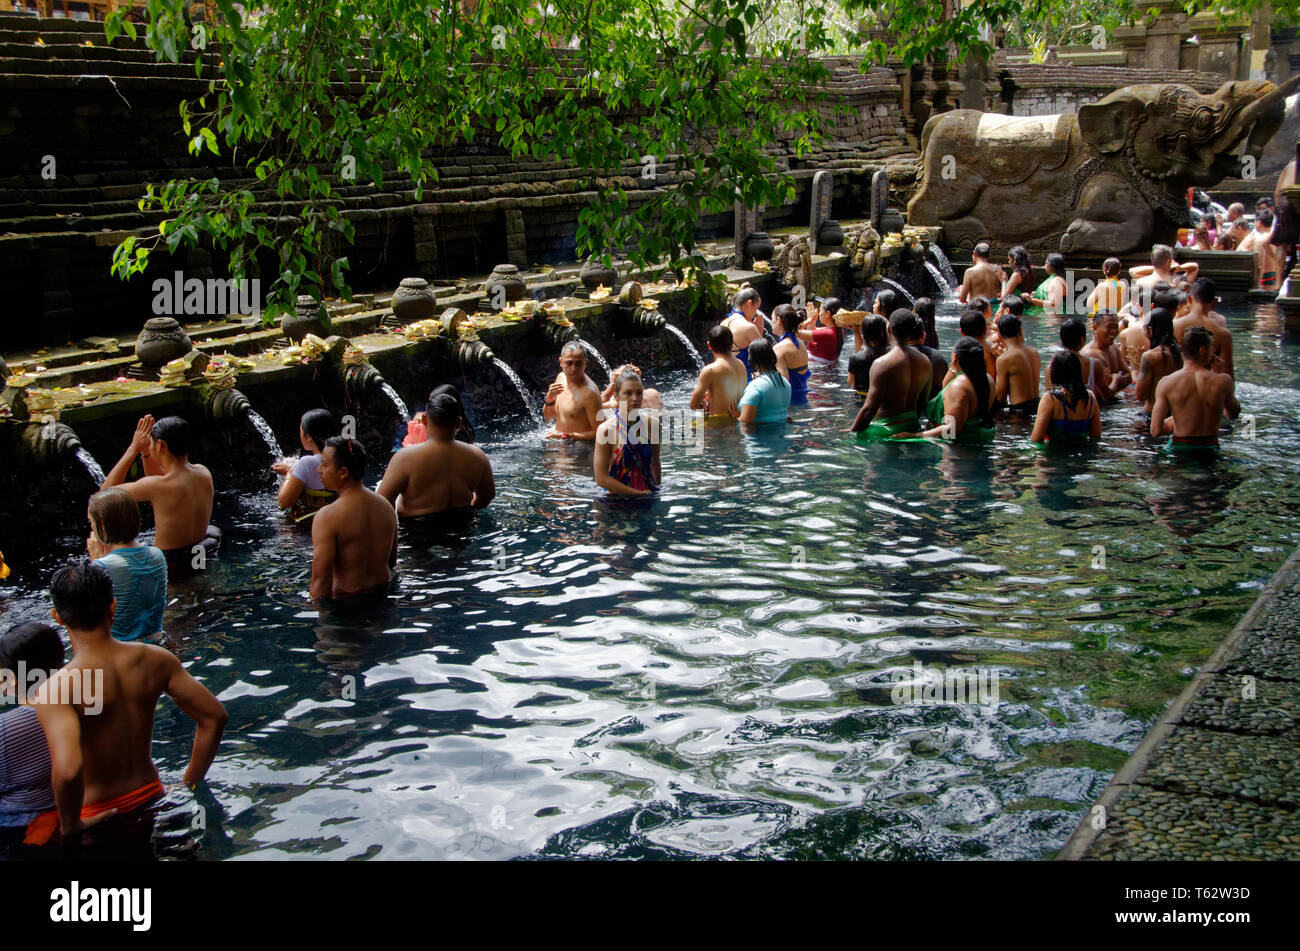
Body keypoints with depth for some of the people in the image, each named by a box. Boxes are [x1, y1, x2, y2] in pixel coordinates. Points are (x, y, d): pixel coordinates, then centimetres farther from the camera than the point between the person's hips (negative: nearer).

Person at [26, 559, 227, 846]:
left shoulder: (55, 689, -23)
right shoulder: (155, 660, -9)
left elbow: (67, 770, -37)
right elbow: (214, 716, -5)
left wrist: (70, 827, -19)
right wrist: (189, 787, 5)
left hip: (98, 814, -5)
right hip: (151, 797, 5)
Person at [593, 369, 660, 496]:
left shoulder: (652, 424, 1)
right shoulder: (606, 429, -11)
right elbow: (601, 478, -12)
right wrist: (640, 494, -12)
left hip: (649, 492, 3)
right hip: (618, 497, -3)